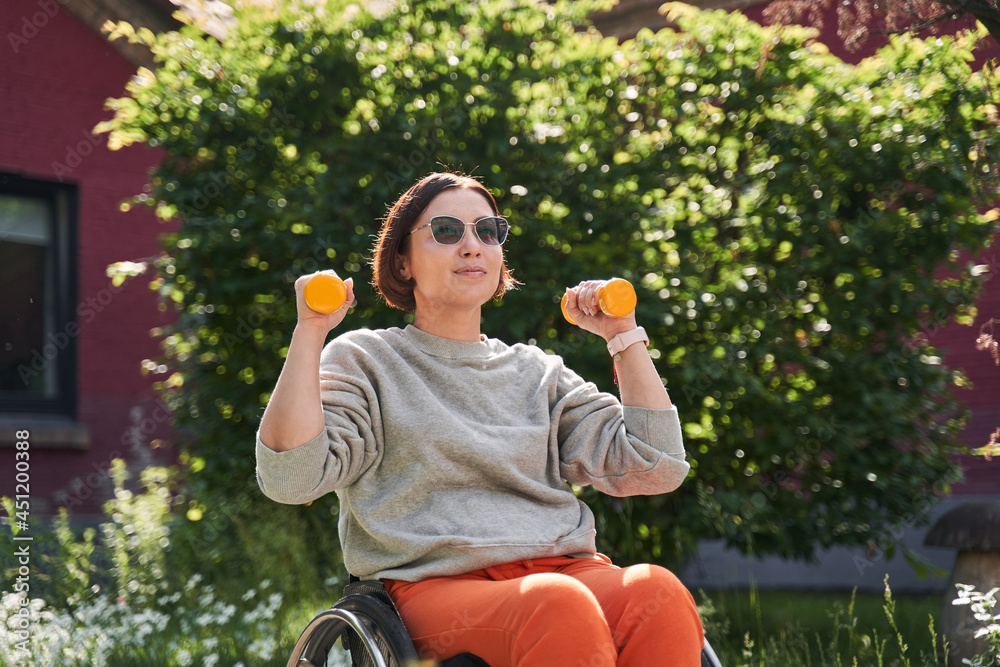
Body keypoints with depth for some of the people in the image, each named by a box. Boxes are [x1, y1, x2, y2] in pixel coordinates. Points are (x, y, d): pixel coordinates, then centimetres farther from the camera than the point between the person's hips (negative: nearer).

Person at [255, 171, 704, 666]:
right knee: (560, 608, -38)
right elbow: (289, 477, -3)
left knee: (656, 593, -32)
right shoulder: (364, 361, 14)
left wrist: (624, 336, 17)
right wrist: (309, 334, -4)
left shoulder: (538, 372, 24)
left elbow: (655, 468, 15)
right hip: (438, 585, -3)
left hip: (566, 571, 4)